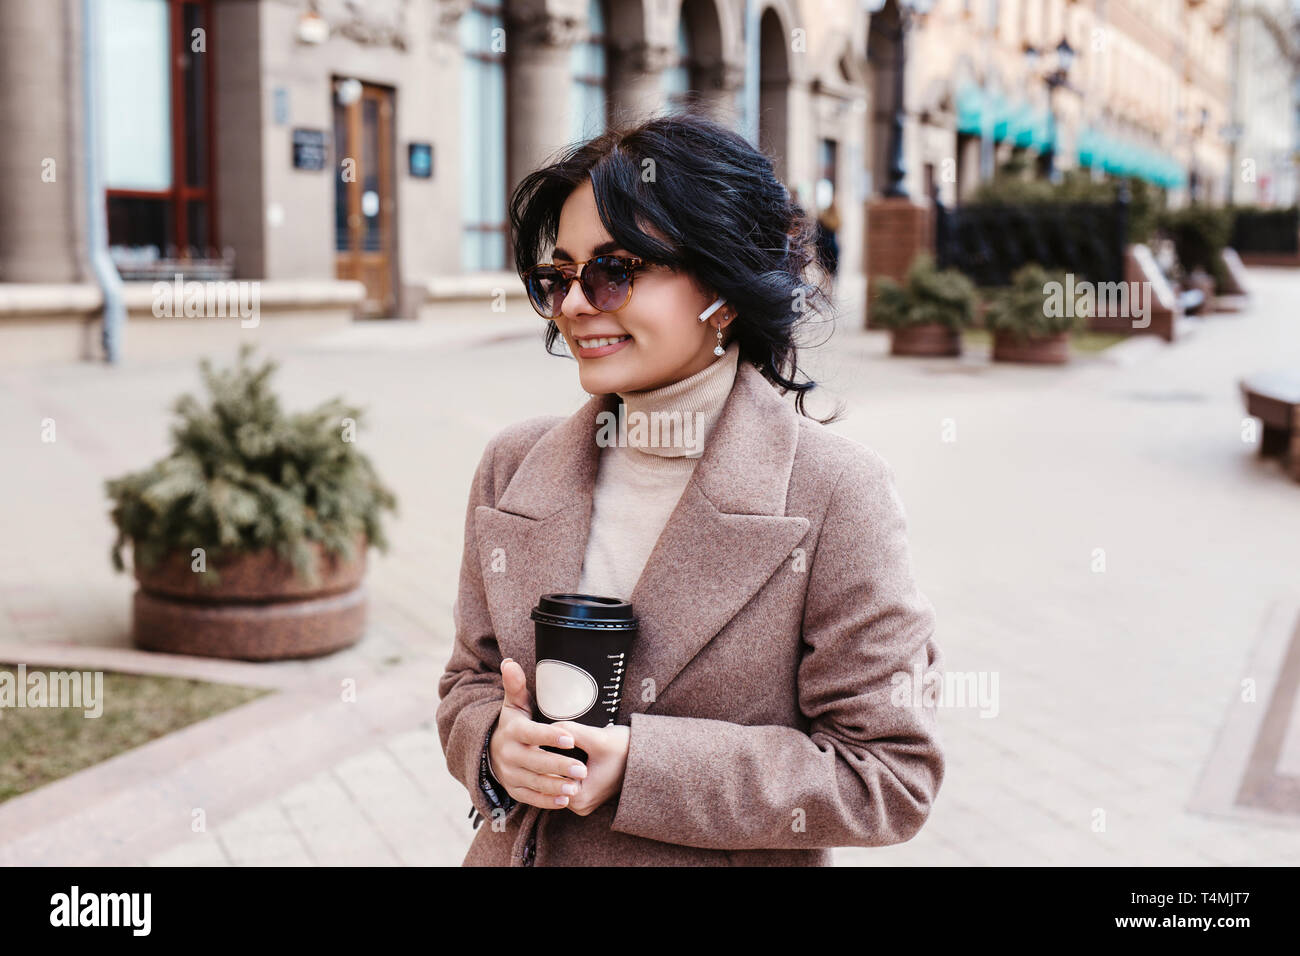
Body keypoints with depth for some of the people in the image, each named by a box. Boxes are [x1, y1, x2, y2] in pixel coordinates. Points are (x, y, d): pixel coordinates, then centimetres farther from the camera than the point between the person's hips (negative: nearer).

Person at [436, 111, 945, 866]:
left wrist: (638, 766, -24)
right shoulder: (516, 465, -3)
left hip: (736, 858, -4)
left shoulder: (836, 493, -18)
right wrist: (497, 744, -17)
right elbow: (472, 678, 6)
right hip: (518, 849, 4)